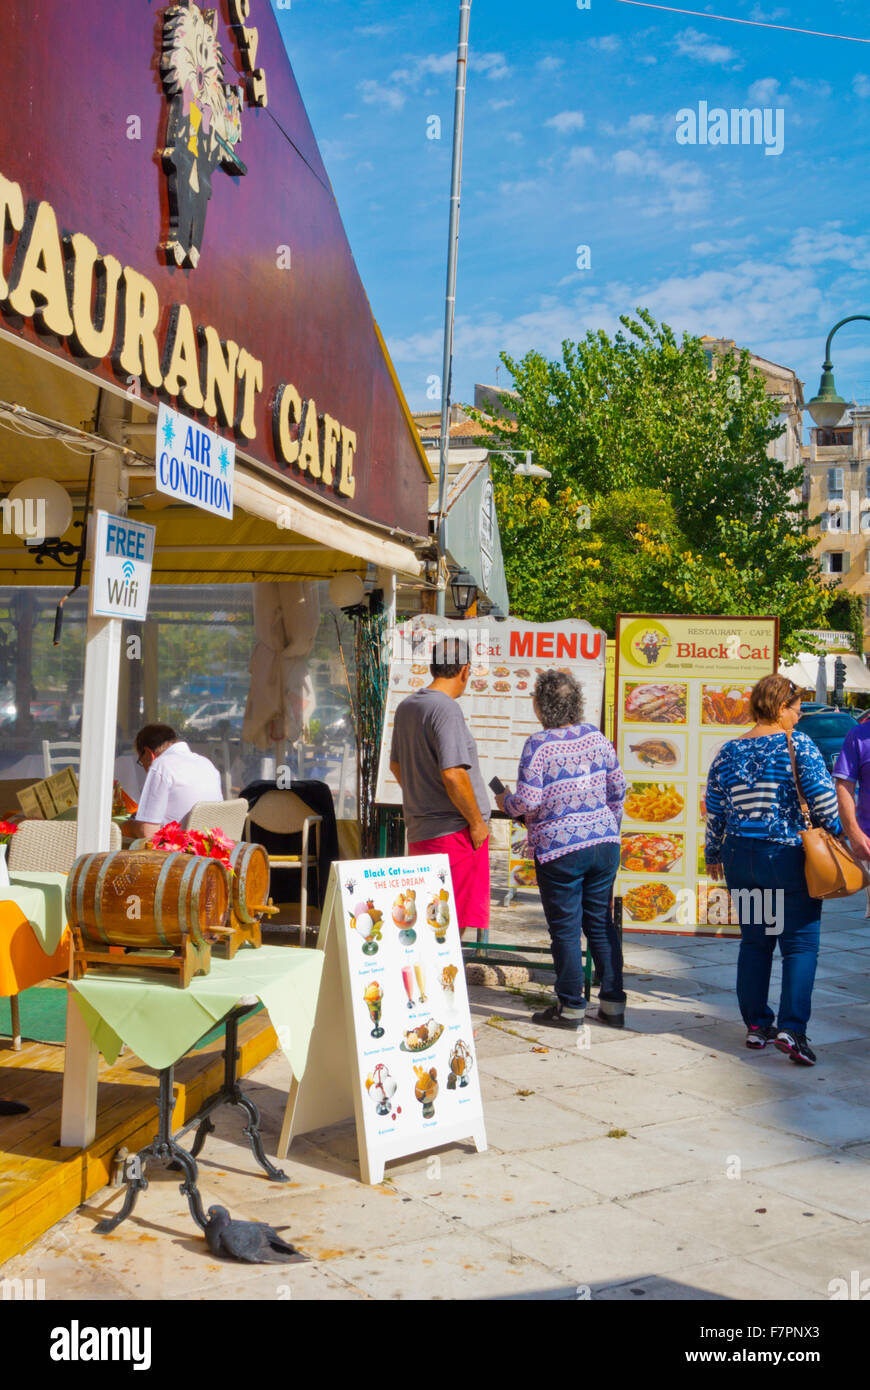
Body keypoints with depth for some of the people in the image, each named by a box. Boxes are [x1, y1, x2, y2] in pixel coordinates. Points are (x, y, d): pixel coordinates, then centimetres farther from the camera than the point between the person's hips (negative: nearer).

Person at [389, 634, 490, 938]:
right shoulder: (446, 709, -15)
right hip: (455, 833, -9)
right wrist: (477, 821, -12)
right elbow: (453, 774, -23)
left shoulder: (405, 707, 12)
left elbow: (396, 766, 23)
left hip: (418, 832, 9)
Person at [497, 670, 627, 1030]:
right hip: (604, 844, 6)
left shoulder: (538, 745, -14)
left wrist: (505, 802, 4)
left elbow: (529, 801, -17)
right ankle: (613, 1003, 18)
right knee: (601, 923, 14)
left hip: (559, 850, -6)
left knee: (565, 928, 4)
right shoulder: (596, 737, 5)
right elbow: (618, 788, 10)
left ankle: (571, 1007, 12)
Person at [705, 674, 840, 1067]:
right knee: (801, 943, 0)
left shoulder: (727, 752, 5)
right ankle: (791, 1028, -10)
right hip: (789, 858, -5)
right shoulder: (797, 745, -9)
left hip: (740, 858, 5)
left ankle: (756, 1025, 17)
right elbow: (822, 795, -15)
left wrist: (713, 854, 21)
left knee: (753, 942, 14)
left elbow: (715, 810, 9)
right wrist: (830, 830, 3)